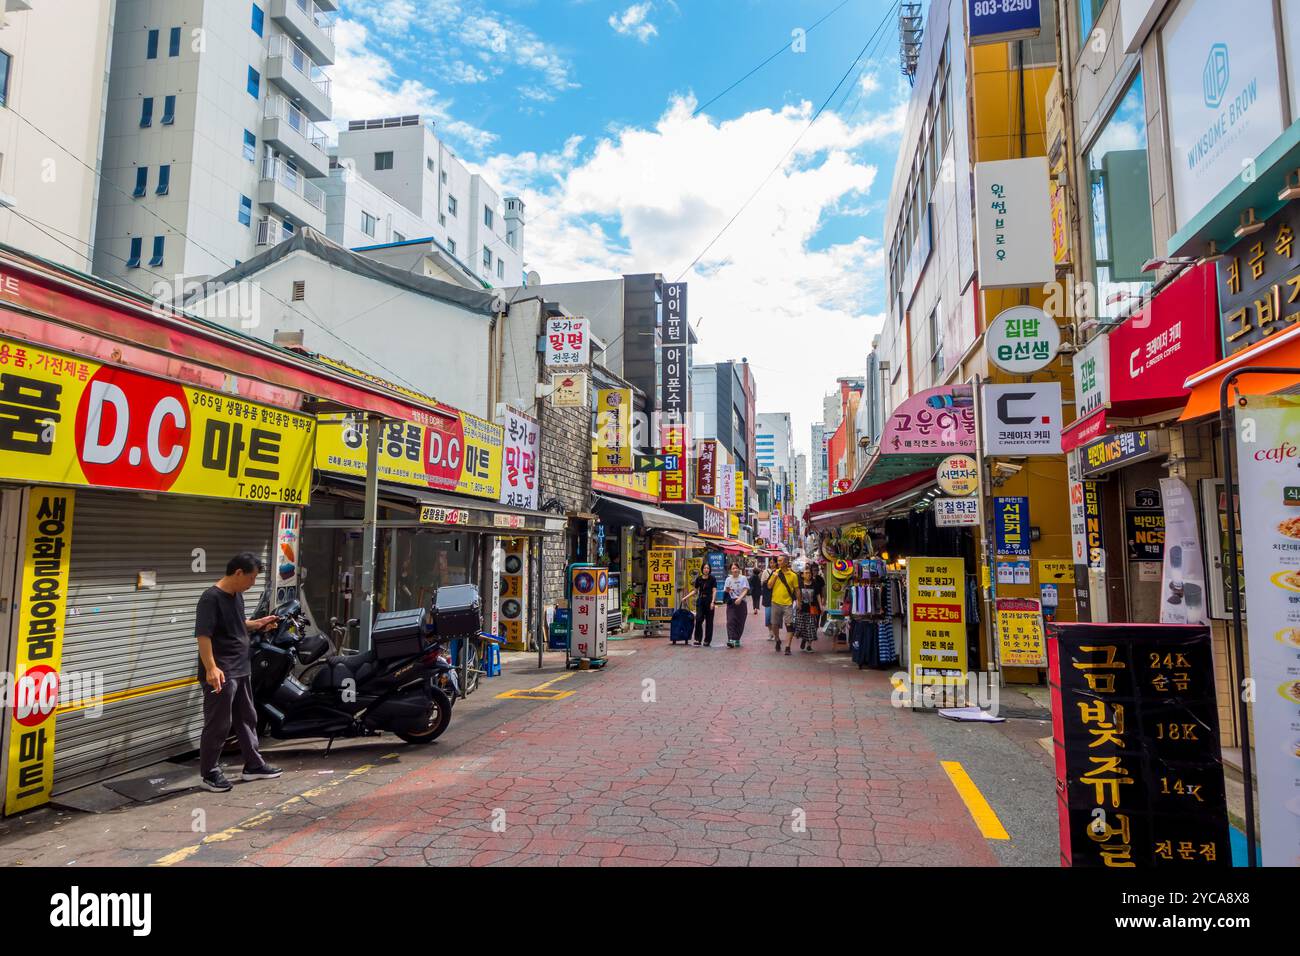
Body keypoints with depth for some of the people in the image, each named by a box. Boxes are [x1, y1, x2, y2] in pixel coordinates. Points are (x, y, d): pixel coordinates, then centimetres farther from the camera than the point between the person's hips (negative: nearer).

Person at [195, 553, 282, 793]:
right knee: (218, 726, 2)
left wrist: (258, 624, 12)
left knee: (247, 719, 17)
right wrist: (211, 668, -30)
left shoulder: (237, 595, 10)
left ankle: (253, 765, 28)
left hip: (241, 670, 9)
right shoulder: (211, 598, -19)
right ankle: (210, 774, 16)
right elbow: (203, 635, -25)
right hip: (221, 674, -9)